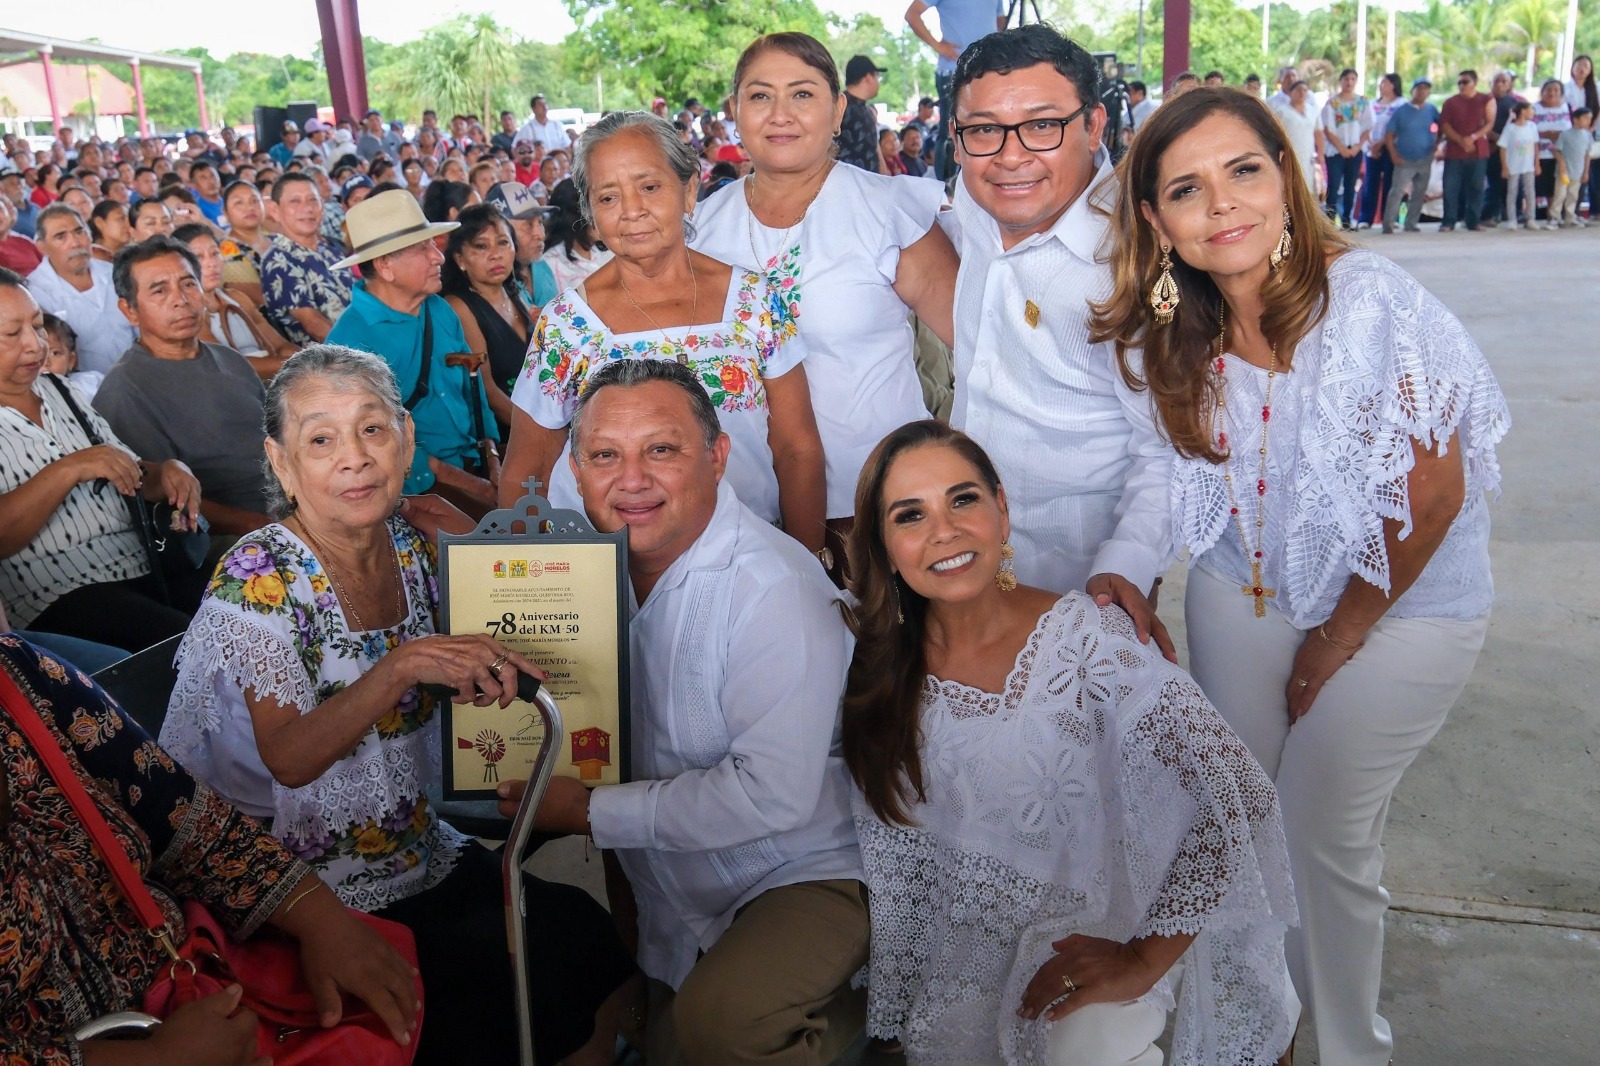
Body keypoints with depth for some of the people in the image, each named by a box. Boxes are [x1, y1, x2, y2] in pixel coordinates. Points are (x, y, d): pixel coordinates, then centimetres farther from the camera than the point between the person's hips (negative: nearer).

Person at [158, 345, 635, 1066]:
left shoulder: (414, 543, -2)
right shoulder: (258, 578, -17)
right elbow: (289, 759, -24)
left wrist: (489, 668, -9)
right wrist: (404, 664, -35)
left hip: (420, 852, 6)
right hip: (321, 892, -5)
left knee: (590, 939, -9)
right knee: (529, 974, -16)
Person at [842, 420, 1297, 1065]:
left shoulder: (1085, 638, -19)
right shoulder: (879, 668, -8)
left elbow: (1234, 797, -22)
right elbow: (891, 853, 2)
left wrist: (1144, 960, -21)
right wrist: (894, 1010, 0)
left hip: (1088, 932, -3)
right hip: (960, 942, 3)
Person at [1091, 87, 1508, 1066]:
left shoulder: (1372, 302, -26)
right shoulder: (1174, 333, -8)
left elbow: (1433, 494, -19)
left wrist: (1341, 636, -9)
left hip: (1402, 604, -4)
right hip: (1244, 587, 5)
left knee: (1324, 833, 2)